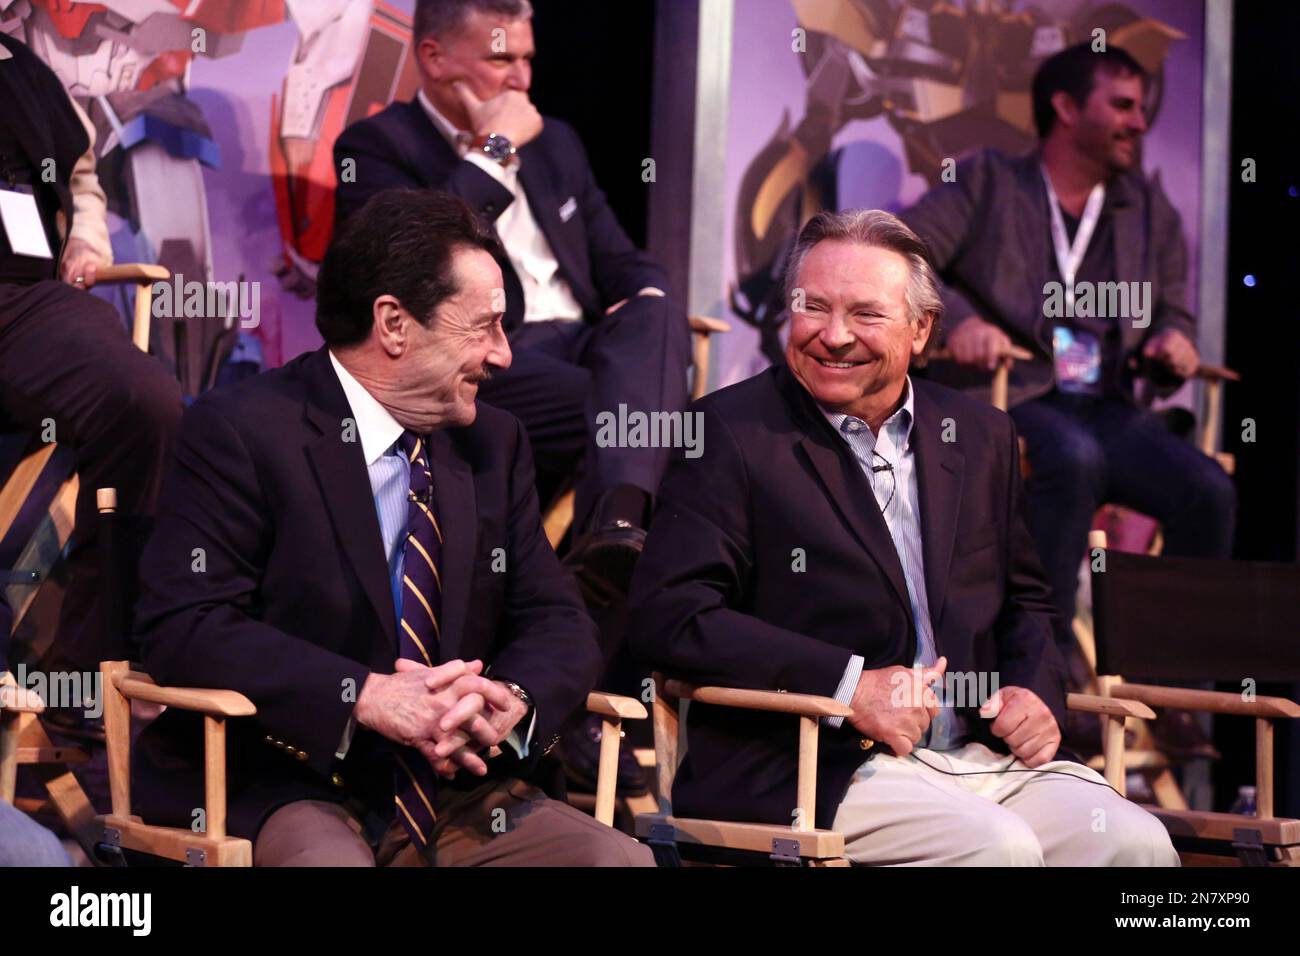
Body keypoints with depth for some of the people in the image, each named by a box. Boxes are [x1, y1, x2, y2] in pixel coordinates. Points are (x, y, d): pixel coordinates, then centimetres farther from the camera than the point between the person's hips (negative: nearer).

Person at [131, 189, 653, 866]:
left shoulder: (493, 443, 14)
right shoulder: (238, 430, -5)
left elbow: (556, 620, 13)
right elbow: (183, 625, -15)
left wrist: (510, 701, -12)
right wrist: (366, 698, -24)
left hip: (459, 794, 6)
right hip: (287, 786, -6)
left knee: (622, 858, -19)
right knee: (328, 858, -38)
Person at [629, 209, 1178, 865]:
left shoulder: (980, 436, 16)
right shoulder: (733, 431, -1)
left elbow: (1023, 601, 26)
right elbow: (668, 615, -11)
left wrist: (1035, 692, 3)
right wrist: (846, 684, -17)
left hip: (982, 755, 5)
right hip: (812, 764, -5)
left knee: (1136, 843, -19)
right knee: (1000, 847, -29)